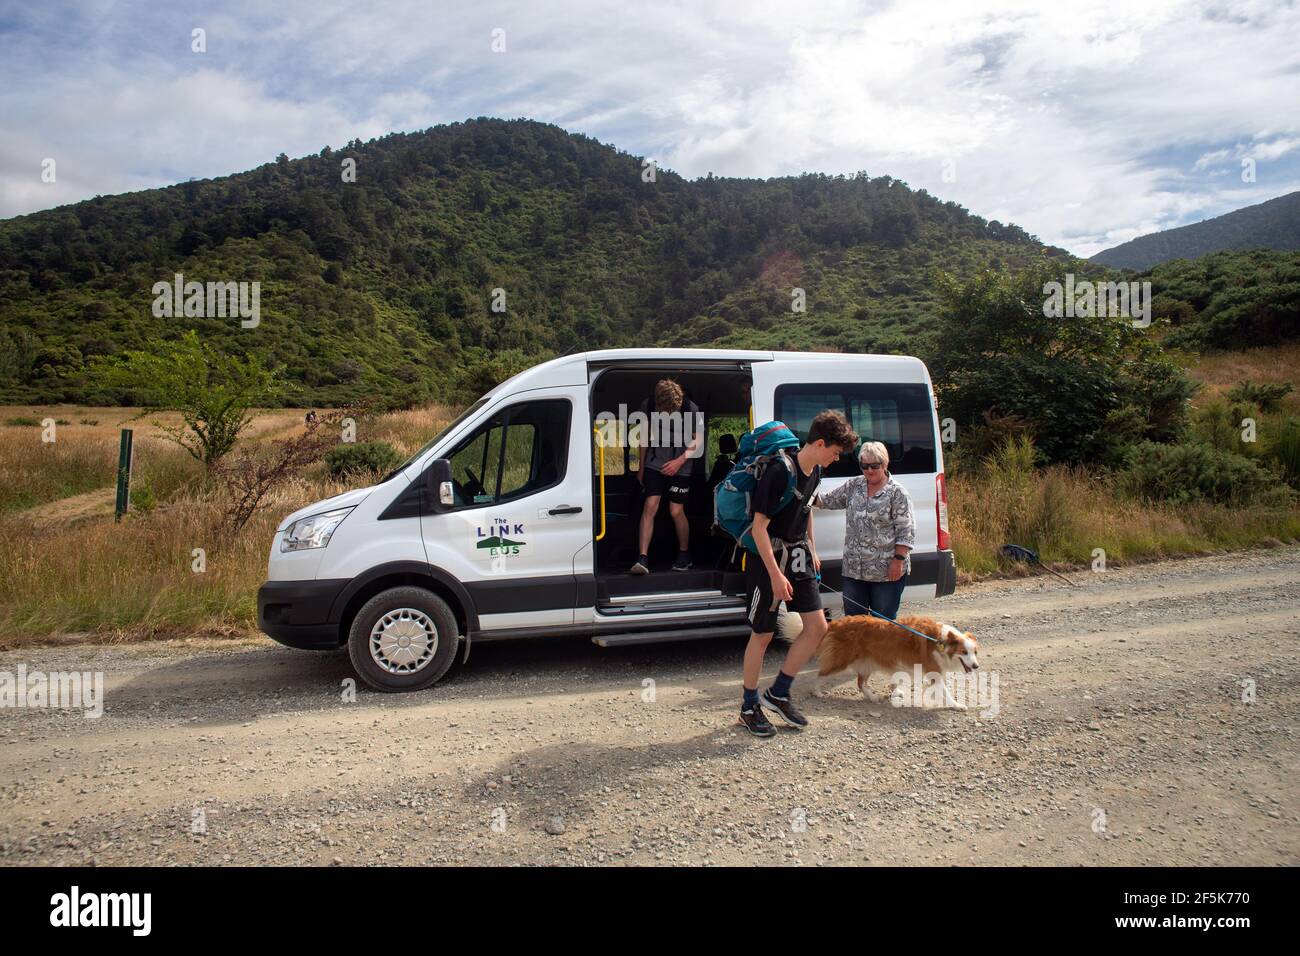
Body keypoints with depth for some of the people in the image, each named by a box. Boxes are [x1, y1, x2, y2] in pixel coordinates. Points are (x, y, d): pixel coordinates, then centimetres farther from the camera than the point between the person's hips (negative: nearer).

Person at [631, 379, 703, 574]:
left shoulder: (690, 409, -16)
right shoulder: (648, 406, -7)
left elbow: (698, 440, -6)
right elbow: (645, 435, 7)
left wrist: (680, 461, -17)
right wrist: (641, 466, 13)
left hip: (680, 465, -2)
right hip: (655, 463, 2)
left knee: (676, 511, -2)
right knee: (650, 507, -9)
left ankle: (684, 555, 20)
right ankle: (642, 558, -10)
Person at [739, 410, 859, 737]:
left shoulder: (815, 471, 3)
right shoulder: (779, 471, -23)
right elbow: (759, 526, -23)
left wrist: (812, 550, 21)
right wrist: (776, 575, -24)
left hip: (797, 557, 8)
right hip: (768, 560, -8)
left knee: (817, 627, 4)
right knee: (763, 635, 2)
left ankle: (778, 693, 19)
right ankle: (749, 707, 18)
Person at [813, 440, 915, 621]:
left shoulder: (897, 493, -7)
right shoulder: (853, 486, 8)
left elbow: (906, 531, -10)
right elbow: (827, 500, 16)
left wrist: (898, 560, -15)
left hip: (887, 571, -5)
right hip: (853, 569, 5)